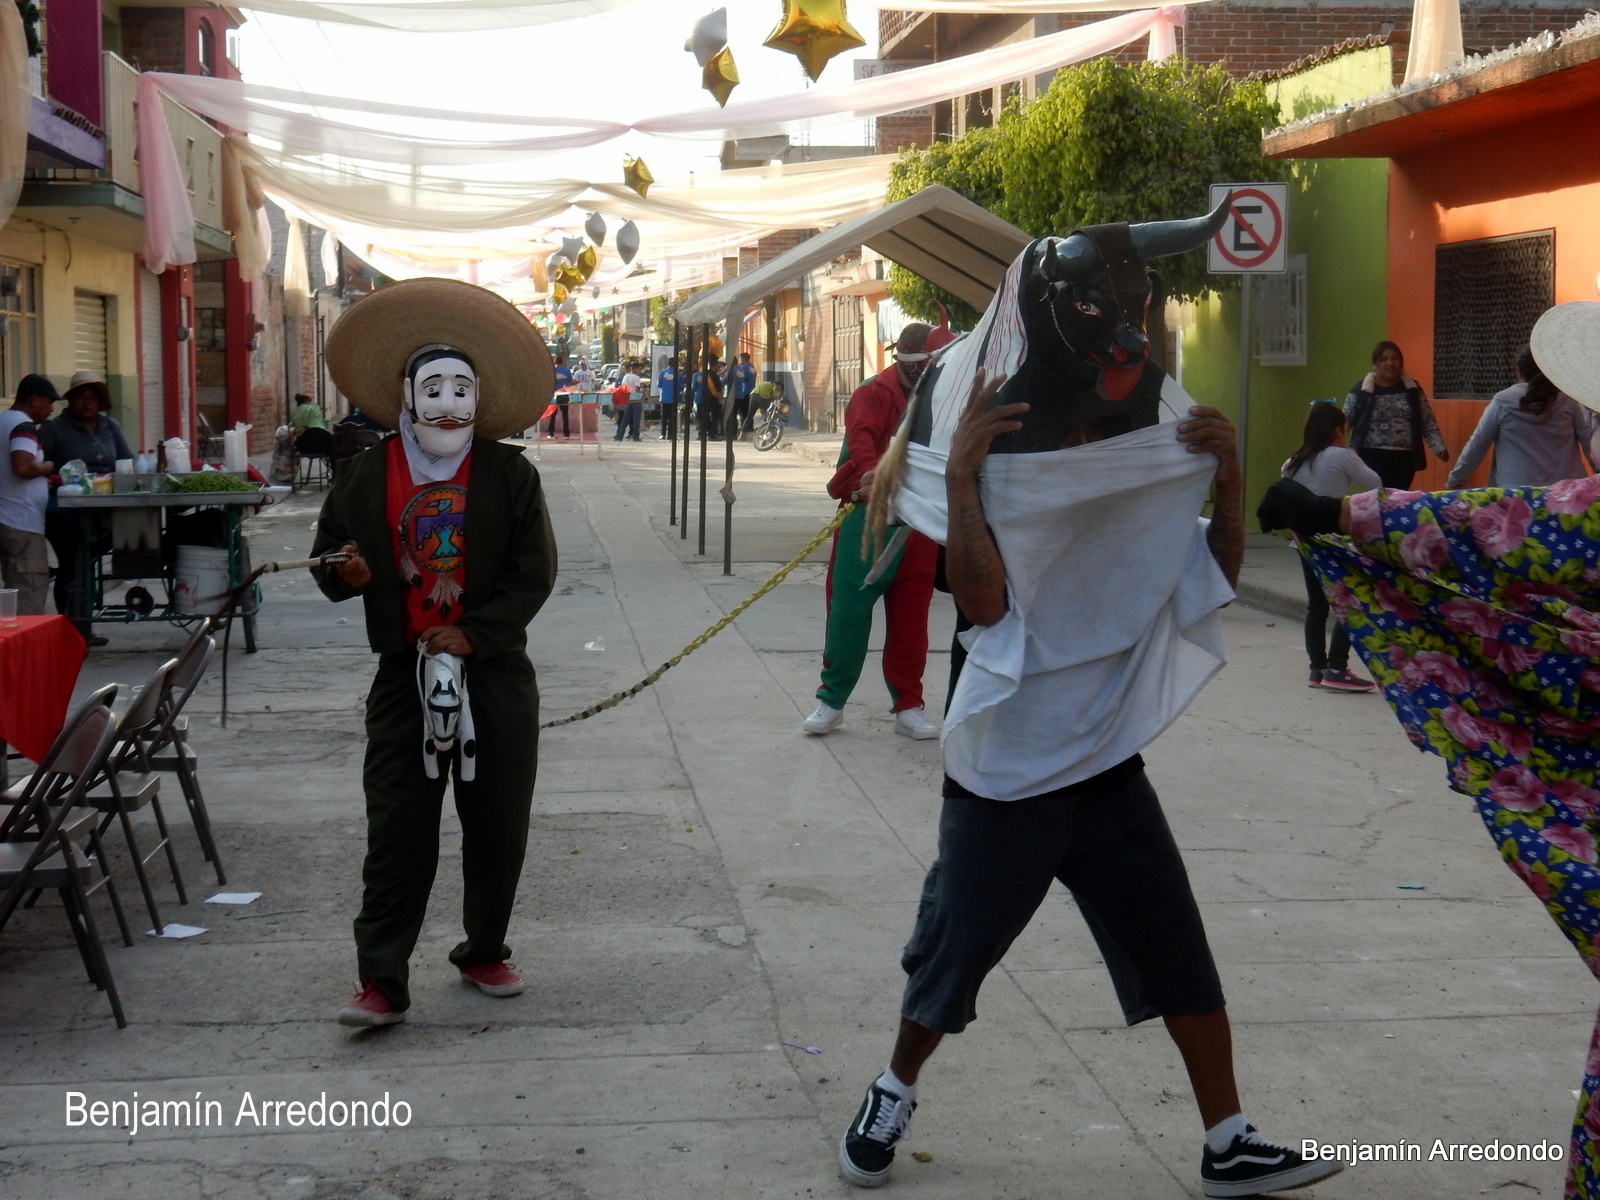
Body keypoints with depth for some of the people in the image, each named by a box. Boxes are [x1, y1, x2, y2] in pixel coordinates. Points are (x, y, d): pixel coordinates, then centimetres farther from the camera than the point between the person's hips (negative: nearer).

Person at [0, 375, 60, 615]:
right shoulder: (24, 425, -13)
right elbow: (22, 467, -27)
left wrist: (42, 477, 19)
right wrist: (47, 467, -8)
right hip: (22, 522, -10)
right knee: (31, 589, -7)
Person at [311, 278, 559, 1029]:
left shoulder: (510, 475, -1)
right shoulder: (365, 477, 3)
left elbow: (533, 574, -3)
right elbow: (328, 561, 12)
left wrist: (472, 633, -13)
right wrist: (346, 575, -12)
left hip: (496, 676, 0)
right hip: (405, 677, 0)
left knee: (499, 825, 8)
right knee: (398, 828, -2)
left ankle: (485, 953, 27)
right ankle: (382, 982, 2)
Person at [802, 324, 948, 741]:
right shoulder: (873, 394, -5)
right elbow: (861, 439, -25)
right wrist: (872, 474, -41)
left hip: (919, 522, 3)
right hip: (867, 516, -3)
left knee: (910, 615, 8)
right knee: (848, 610, -1)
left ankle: (908, 706, 18)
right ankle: (831, 701, 12)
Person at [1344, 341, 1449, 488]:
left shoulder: (1412, 390, 9)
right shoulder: (1361, 390, 0)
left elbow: (1428, 423, 8)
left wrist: (1440, 448, -4)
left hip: (1404, 458, 3)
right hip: (1373, 457, -3)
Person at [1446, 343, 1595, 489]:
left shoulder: (1502, 404, -1)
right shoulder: (1568, 402, 1)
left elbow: (1476, 446, 3)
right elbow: (1591, 444, 3)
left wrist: (1455, 481, 14)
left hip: (1515, 491, -1)